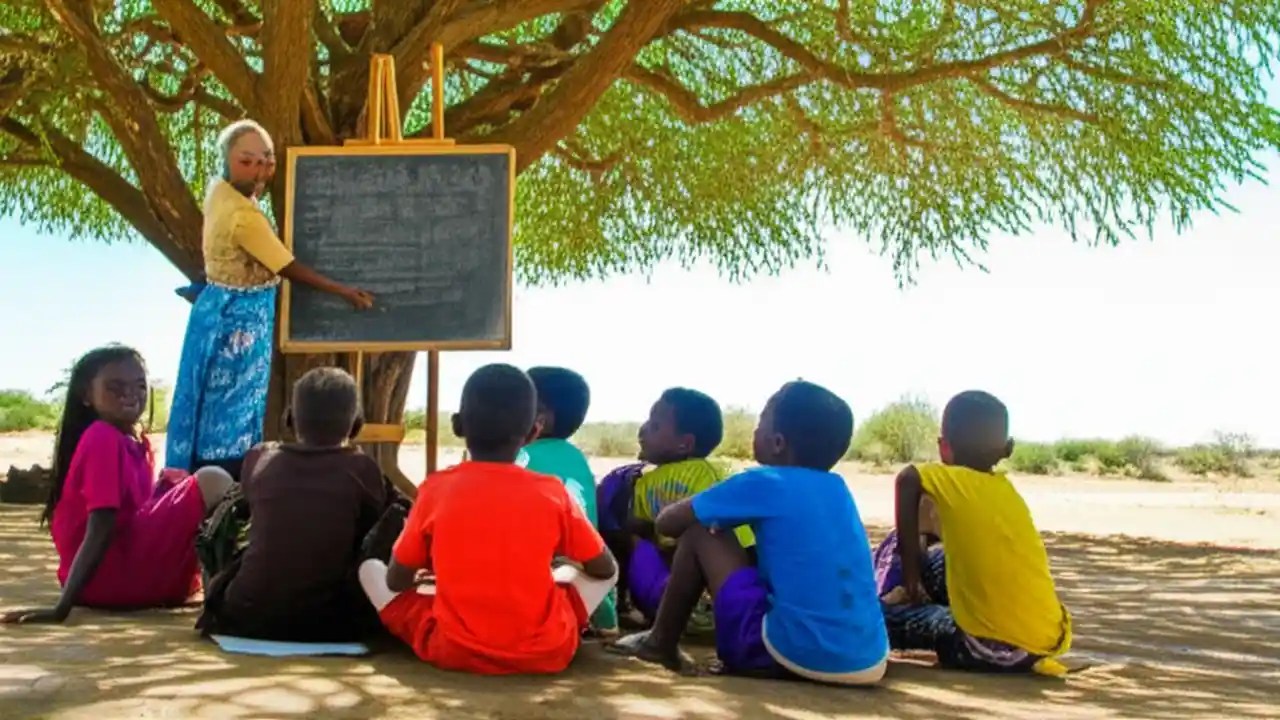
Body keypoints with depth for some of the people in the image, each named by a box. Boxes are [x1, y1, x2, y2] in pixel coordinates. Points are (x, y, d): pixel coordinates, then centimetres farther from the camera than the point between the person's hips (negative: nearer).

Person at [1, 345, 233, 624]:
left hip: (128, 566, 11)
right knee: (212, 482, -20)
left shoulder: (132, 441, 16)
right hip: (109, 575, -11)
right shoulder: (103, 438, -15)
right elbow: (100, 528, -24)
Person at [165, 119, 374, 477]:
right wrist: (345, 291, -14)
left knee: (219, 401, 17)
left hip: (223, 307, 9)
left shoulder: (218, 190, -2)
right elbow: (290, 268, -21)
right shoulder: (244, 217, -27)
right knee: (232, 404, 2)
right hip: (241, 316, -9)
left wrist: (262, 180, 6)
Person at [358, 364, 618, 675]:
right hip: (545, 652, 2)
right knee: (600, 573, 23)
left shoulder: (435, 489, -7)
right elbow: (605, 569, 8)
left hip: (451, 651, -1)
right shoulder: (552, 492, -6)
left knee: (370, 568, 18)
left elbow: (396, 580, 4)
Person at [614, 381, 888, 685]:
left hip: (793, 653, -6)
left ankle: (661, 643, 20)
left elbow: (668, 522, 7)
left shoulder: (763, 483, -3)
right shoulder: (838, 488, 15)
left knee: (700, 531, 7)